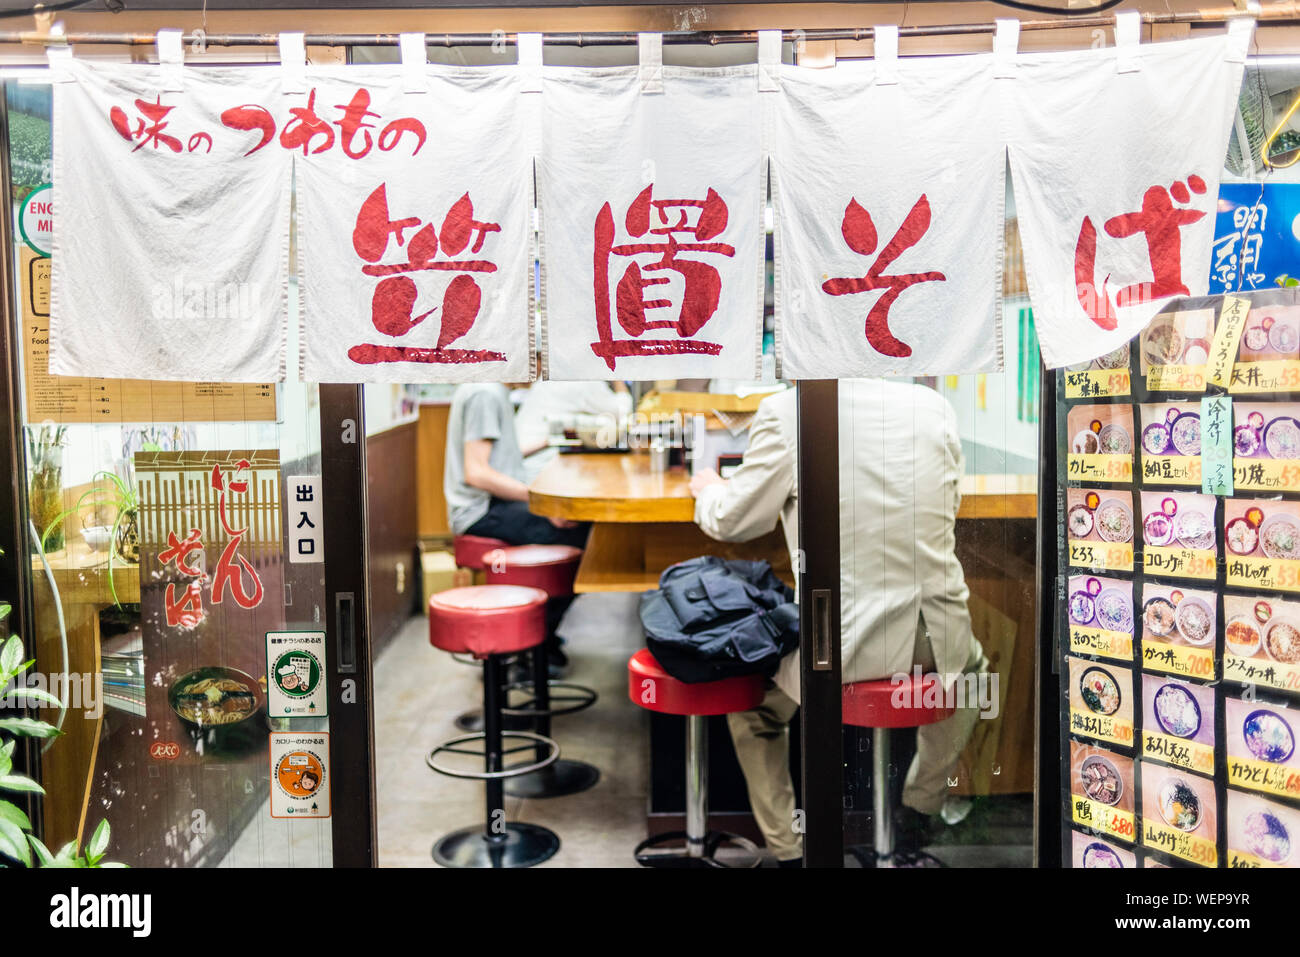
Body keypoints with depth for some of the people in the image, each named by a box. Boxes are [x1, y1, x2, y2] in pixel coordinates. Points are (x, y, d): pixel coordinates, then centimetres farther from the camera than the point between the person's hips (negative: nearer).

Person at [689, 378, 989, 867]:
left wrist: (708, 490, 25)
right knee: (972, 667, 39)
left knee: (752, 710, 27)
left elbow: (733, 522, 3)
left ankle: (788, 849, 29)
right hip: (935, 638, 3)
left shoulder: (785, 411, -11)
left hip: (840, 643, -3)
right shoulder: (934, 405, 1)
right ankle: (919, 812, 46)